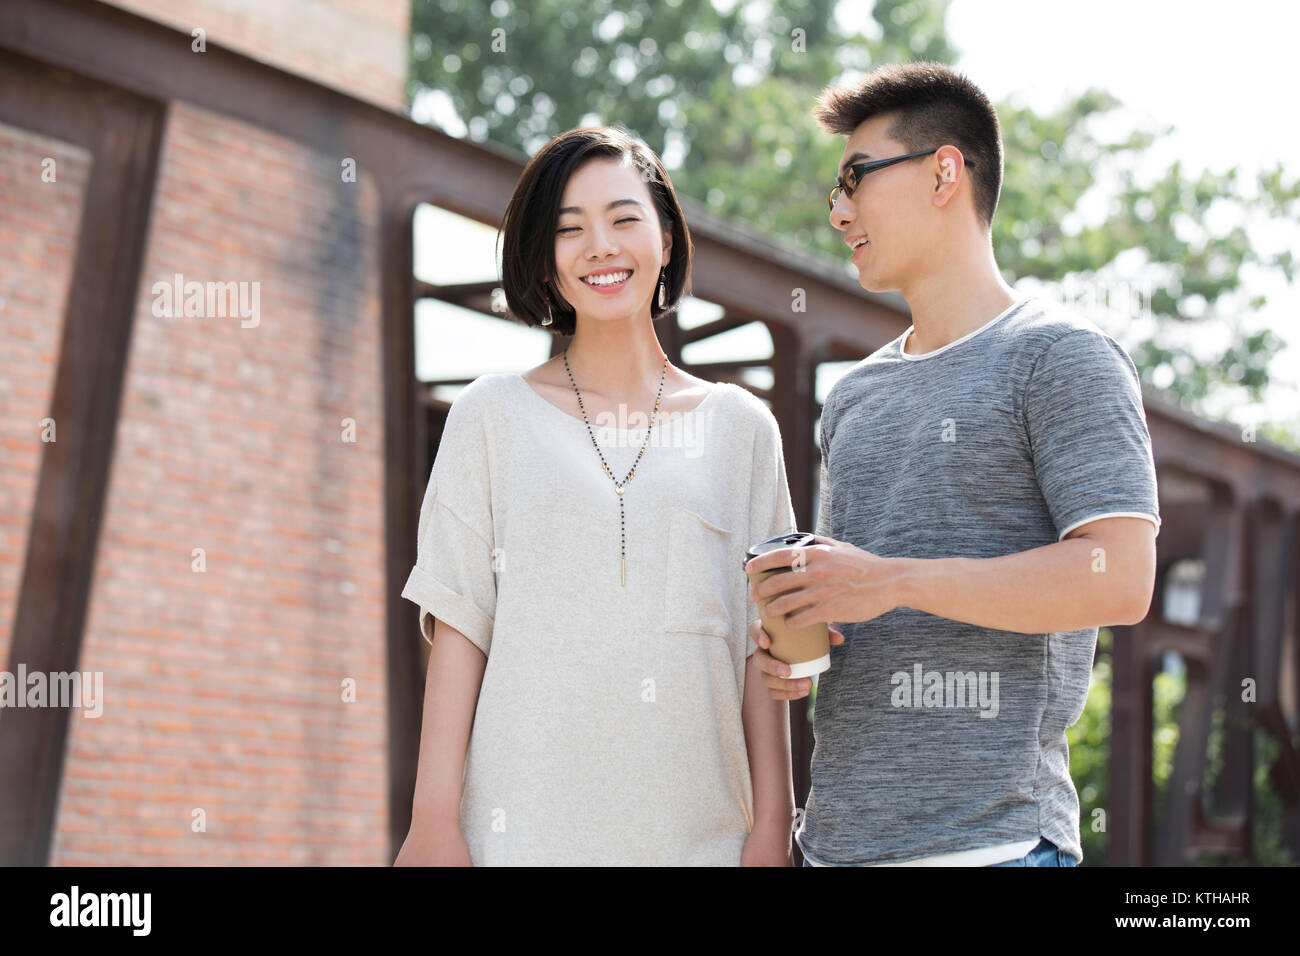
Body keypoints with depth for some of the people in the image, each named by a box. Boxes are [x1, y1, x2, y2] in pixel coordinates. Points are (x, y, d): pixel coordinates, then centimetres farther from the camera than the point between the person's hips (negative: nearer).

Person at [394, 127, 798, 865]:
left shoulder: (740, 427, 9)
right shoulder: (493, 416, 7)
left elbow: (761, 644, 6)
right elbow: (458, 627, 2)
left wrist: (772, 825, 1)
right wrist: (435, 818, -5)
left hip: (696, 826, 1)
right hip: (525, 823, -1)